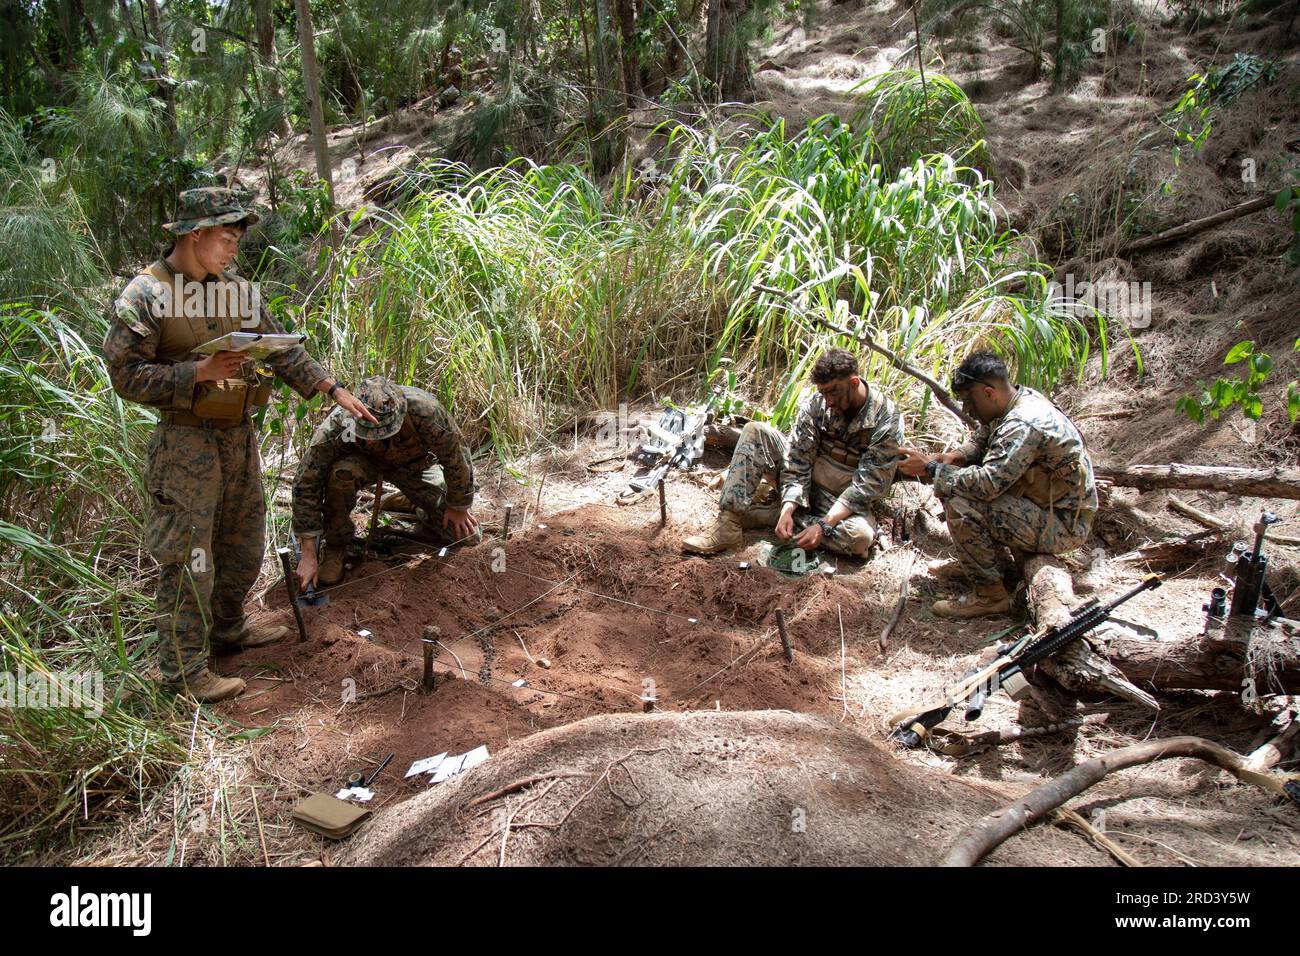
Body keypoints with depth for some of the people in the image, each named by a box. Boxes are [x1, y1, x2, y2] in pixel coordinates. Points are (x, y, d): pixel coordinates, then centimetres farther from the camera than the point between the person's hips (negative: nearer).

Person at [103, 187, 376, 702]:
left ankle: (227, 629, 38)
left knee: (243, 545, 19)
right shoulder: (143, 297, -12)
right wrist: (200, 371, -23)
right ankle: (183, 671, 8)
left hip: (239, 436, 7)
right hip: (186, 444, -7)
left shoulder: (237, 289, 9)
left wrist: (334, 390, 6)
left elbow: (282, 349, 13)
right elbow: (125, 374, -13)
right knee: (188, 559, -3)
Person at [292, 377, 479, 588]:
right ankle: (335, 547, -10)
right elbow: (306, 483, -31)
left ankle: (424, 511, 23)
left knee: (467, 534, -11)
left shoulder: (425, 410, -40)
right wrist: (309, 555, -32)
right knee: (340, 472, -36)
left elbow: (456, 456, -23)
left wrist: (458, 507, -9)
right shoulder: (338, 424, -37)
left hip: (415, 465, 0)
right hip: (365, 462, 0)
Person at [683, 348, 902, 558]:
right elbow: (798, 462, -12)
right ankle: (728, 524, -26)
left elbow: (868, 485, -22)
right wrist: (788, 509, -28)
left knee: (861, 536, -37)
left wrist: (824, 526, -31)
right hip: (805, 483, 3)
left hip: (843, 500, -3)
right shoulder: (816, 404, -10)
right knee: (755, 431, -13)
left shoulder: (886, 420, -19)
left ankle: (754, 514, -26)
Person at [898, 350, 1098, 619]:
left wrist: (931, 468, -23)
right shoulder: (1018, 399, 1)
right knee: (953, 481, 7)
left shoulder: (1023, 425, -29)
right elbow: (981, 443, 16)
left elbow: (987, 484, -35)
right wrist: (954, 457, -6)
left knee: (961, 504, -25)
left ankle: (991, 594, -12)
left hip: (1064, 524, -10)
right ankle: (972, 562, 18)